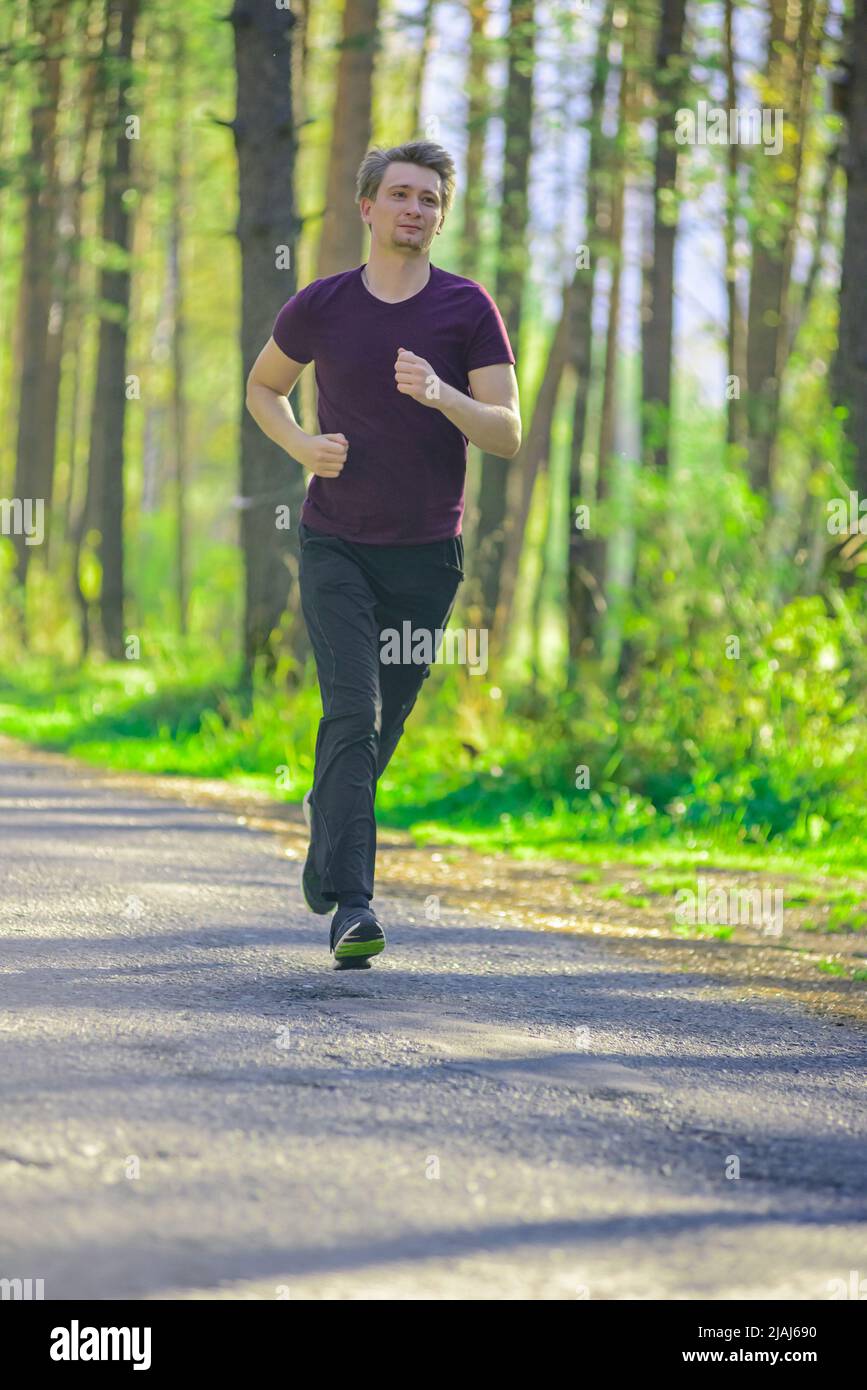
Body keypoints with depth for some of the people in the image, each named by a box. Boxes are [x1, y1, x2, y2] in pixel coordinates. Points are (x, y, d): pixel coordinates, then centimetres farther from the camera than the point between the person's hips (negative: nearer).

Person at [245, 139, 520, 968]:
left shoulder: (468, 310, -3)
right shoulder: (320, 307, 0)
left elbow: (507, 435, -7)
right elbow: (263, 386, 17)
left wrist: (440, 395, -26)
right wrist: (303, 447, -3)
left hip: (427, 555, 1)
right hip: (335, 547, -1)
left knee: (381, 727, 10)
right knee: (352, 713, -15)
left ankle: (323, 860, 35)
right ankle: (351, 905, -21)